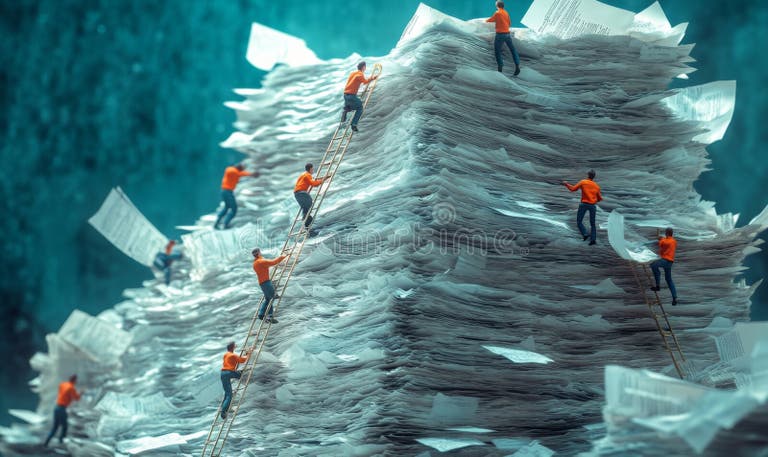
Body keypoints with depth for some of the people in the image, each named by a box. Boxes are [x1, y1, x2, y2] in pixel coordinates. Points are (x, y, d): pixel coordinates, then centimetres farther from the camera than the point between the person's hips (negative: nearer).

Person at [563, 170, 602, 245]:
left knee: (579, 221, 4)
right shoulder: (596, 186, 8)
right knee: (593, 223, 12)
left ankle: (585, 234, -16)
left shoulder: (583, 182, -2)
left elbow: (573, 189, 2)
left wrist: (567, 184, 18)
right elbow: (600, 198, 14)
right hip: (592, 205, 3)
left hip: (584, 204, -3)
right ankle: (593, 239, 2)